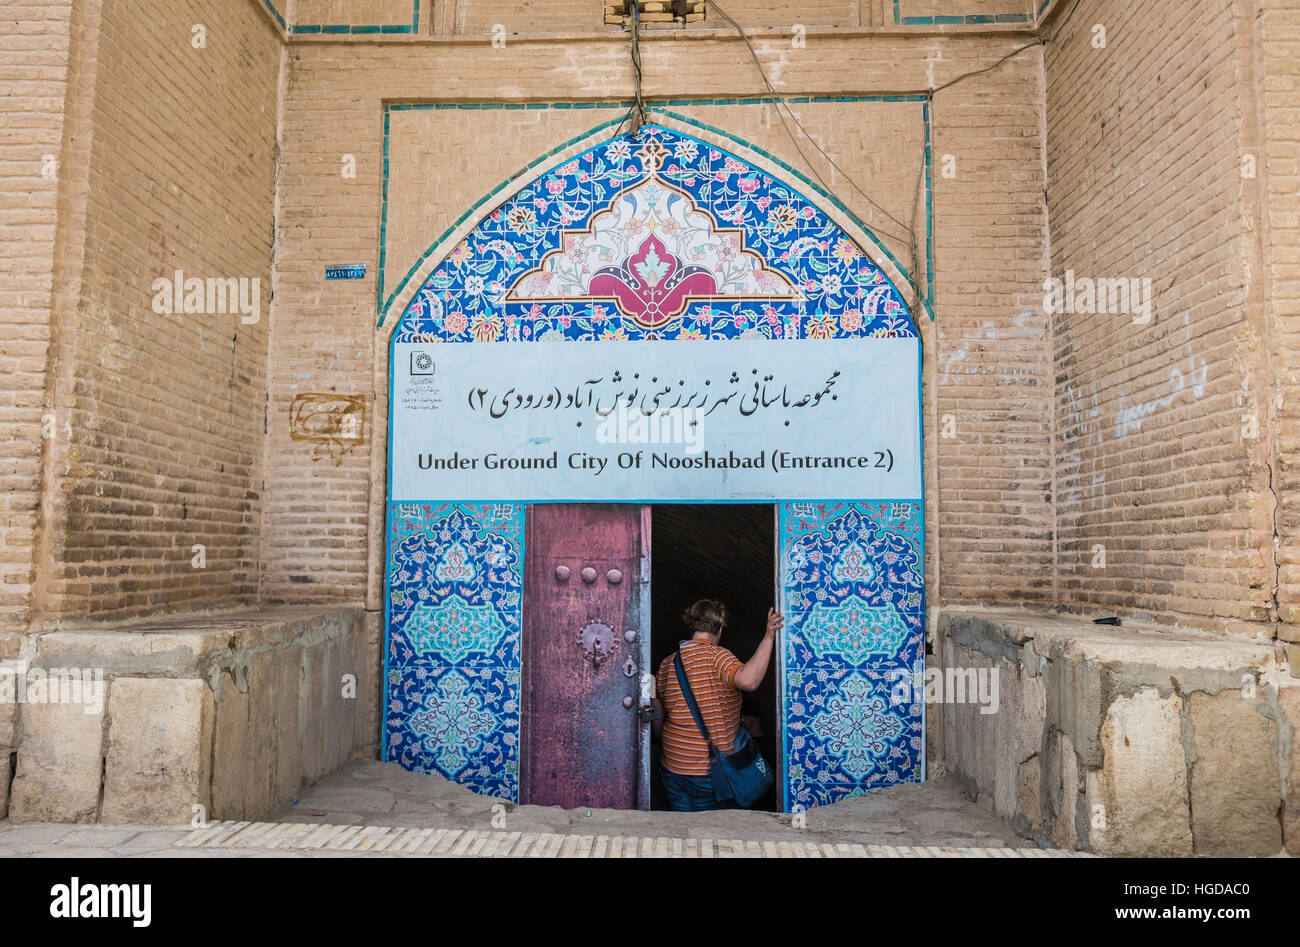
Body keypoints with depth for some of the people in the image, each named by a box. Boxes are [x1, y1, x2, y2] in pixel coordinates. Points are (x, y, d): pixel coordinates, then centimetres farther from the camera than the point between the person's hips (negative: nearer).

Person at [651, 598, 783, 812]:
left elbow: (657, 719, 10)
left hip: (671, 768, 5)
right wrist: (768, 638, -30)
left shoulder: (667, 663, 4)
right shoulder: (716, 655, -15)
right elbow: (748, 680, -34)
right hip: (708, 772, -5)